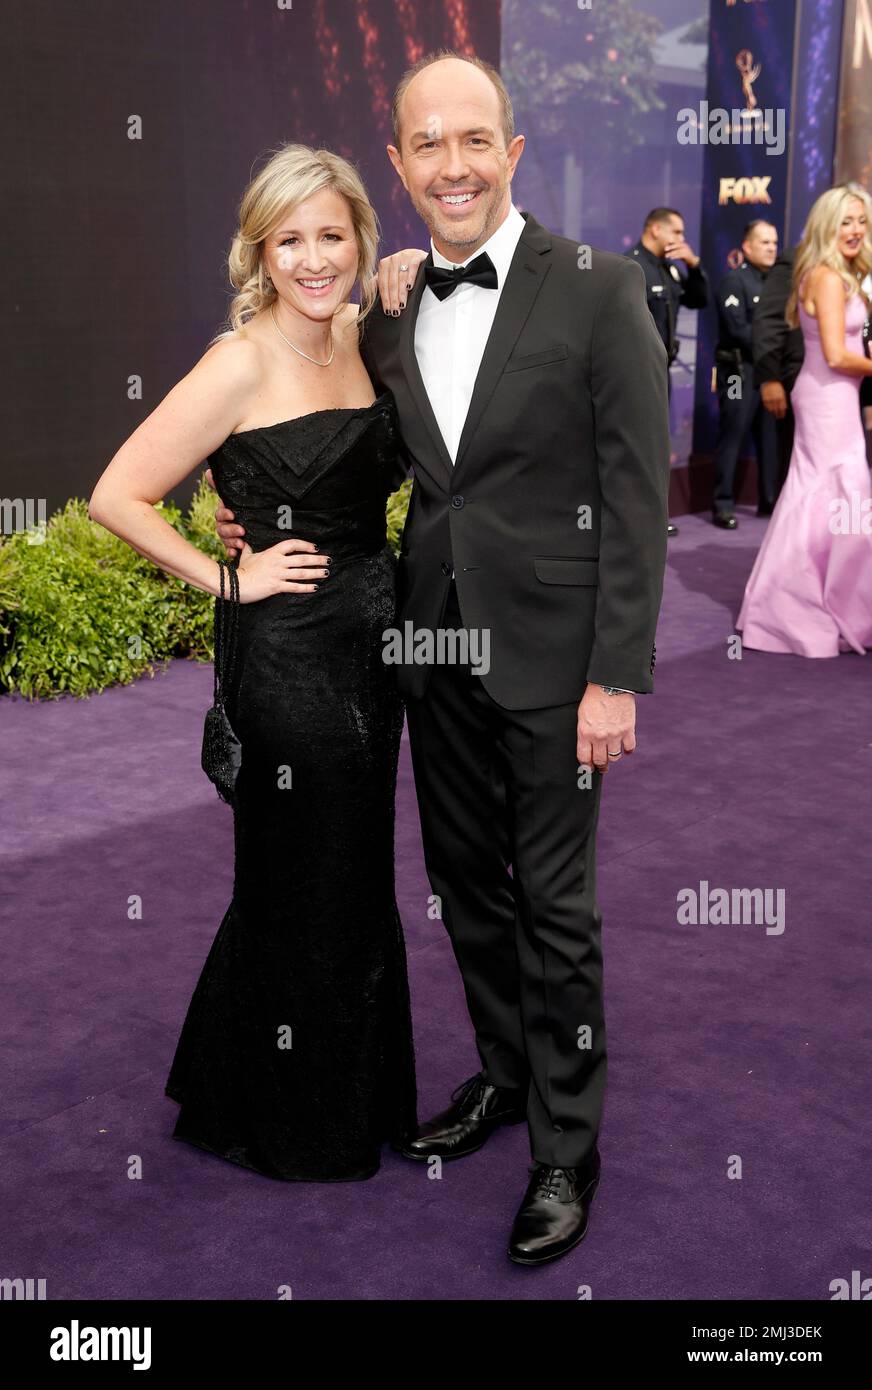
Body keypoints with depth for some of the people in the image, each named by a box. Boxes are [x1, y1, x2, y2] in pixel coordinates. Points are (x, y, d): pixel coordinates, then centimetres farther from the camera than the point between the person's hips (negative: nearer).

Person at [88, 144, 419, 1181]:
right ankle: (285, 1126, 30)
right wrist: (230, 579, -12)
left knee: (357, 873, 18)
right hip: (290, 655, -7)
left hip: (370, 639, 7)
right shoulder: (241, 363, -16)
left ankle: (353, 1091, 40)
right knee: (300, 884, 7)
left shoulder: (358, 336, 5)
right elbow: (117, 496, -17)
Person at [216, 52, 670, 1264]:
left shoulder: (597, 291, -9)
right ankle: (503, 1074, 38)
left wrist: (618, 676, -14)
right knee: (466, 881, 17)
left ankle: (566, 1146, 21)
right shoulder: (387, 309, 6)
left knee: (554, 904, 4)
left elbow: (637, 494, -11)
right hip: (435, 648, 5)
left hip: (548, 652, -5)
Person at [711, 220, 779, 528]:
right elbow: (738, 329, -14)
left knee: (770, 438, 8)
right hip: (740, 371, -7)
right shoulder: (734, 280, -5)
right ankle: (722, 504, -1)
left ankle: (769, 500, 15)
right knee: (732, 438, -4)